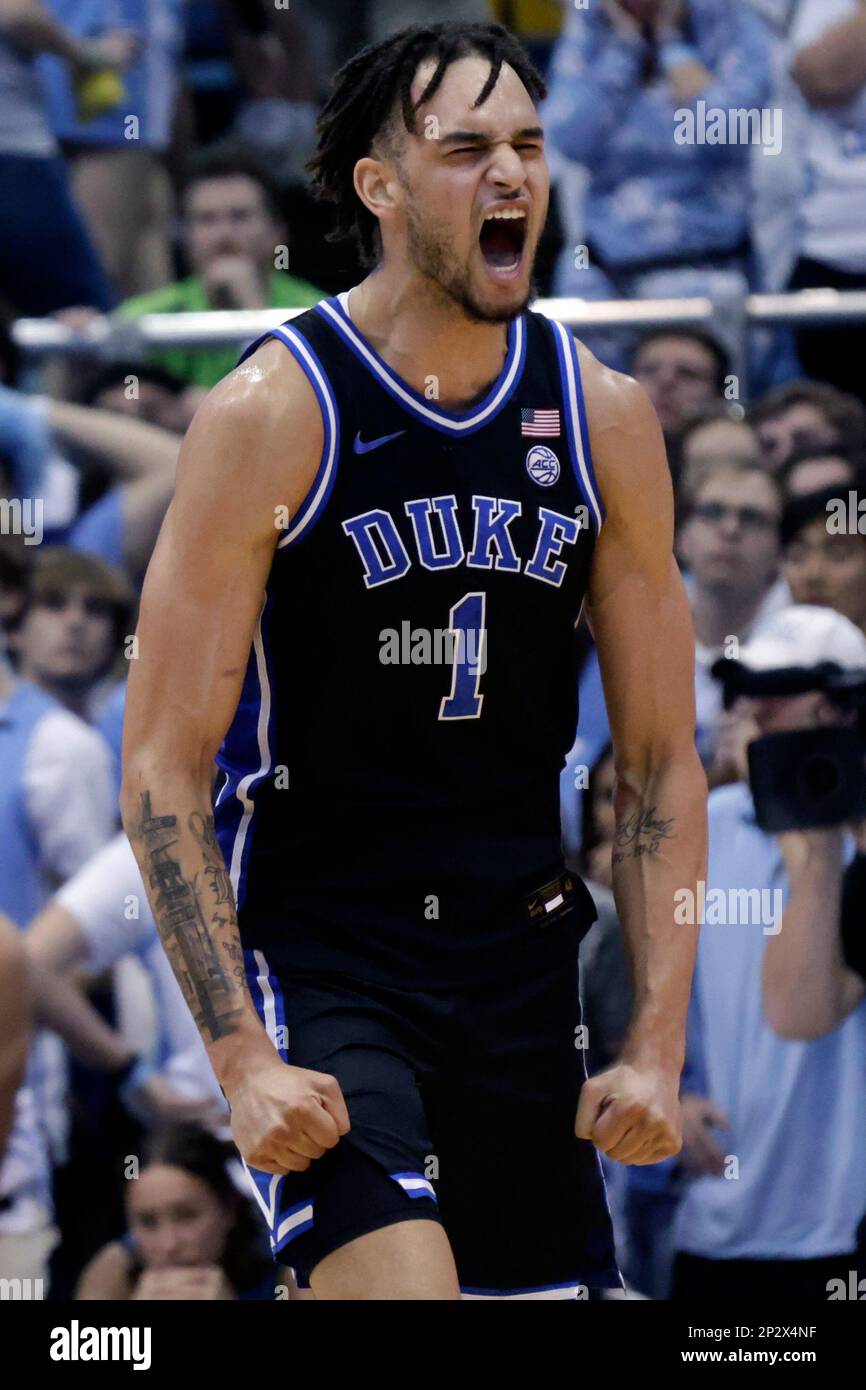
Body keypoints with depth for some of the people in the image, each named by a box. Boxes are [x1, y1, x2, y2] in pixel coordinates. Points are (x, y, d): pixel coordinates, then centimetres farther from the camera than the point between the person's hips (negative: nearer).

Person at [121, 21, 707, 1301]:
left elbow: (661, 759, 9)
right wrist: (244, 1059, -18)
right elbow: (162, 770, -10)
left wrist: (658, 1047, 0)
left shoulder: (603, 419, 3)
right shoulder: (274, 414, -10)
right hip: (313, 950, -5)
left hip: (522, 957, 5)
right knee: (397, 1279, -25)